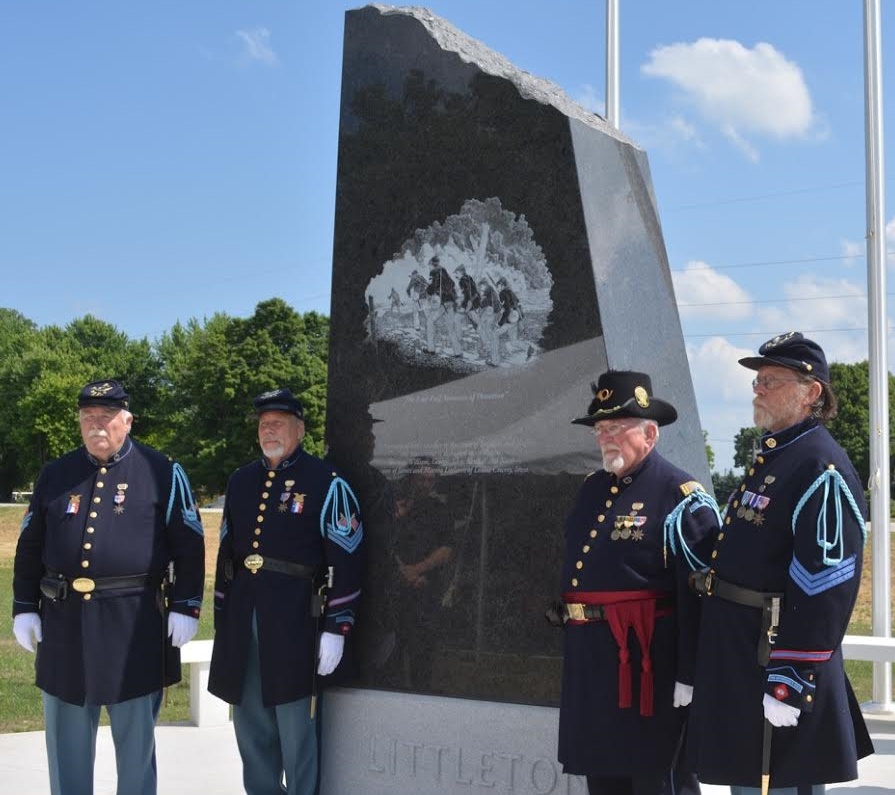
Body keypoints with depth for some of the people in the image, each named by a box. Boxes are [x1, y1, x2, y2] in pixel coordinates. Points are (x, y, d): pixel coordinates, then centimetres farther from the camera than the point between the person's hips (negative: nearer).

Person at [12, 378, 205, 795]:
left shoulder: (163, 472, -1)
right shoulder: (55, 475, 8)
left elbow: (188, 546, -2)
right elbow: (30, 546, 12)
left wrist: (185, 606, -6)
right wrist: (24, 607, 8)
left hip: (135, 623, -3)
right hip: (65, 621, 3)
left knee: (135, 737, 9)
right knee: (66, 739, 12)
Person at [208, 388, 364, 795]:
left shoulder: (325, 482, -5)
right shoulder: (240, 480, 13)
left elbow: (345, 560, -8)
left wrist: (335, 628, -12)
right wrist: (221, 621, 16)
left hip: (293, 620, -6)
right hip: (243, 618, 6)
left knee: (295, 728, 2)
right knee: (251, 727, 13)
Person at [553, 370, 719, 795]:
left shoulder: (680, 498, -11)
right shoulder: (591, 488, 13)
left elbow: (697, 595, -16)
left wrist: (689, 676, -18)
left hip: (647, 663, -7)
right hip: (588, 660, 8)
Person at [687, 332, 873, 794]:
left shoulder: (822, 470, -17)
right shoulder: (769, 459, 14)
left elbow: (826, 589, -23)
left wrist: (791, 682, -24)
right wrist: (705, 666, 21)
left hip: (778, 663, -9)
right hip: (736, 660, 9)